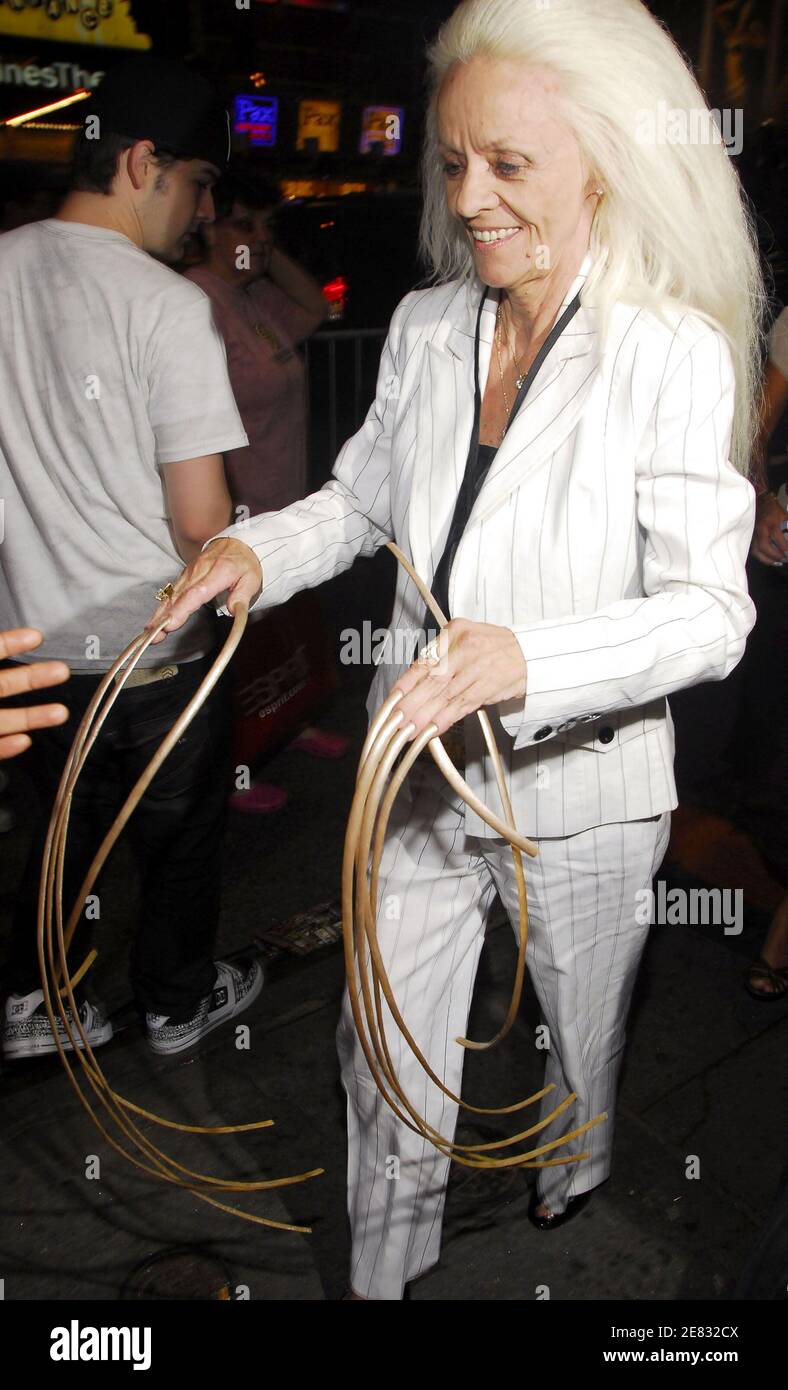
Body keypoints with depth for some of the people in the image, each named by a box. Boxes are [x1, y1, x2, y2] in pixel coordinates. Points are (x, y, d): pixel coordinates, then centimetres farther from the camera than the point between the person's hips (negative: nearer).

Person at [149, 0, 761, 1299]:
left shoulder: (675, 356, -17)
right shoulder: (425, 326, -2)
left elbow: (711, 609, -21)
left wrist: (529, 657, -37)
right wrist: (259, 547, -8)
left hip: (581, 793, -3)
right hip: (424, 775, 4)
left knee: (584, 1035, 25)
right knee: (386, 1048, 17)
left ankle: (573, 1193, 61)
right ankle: (381, 1271, 46)